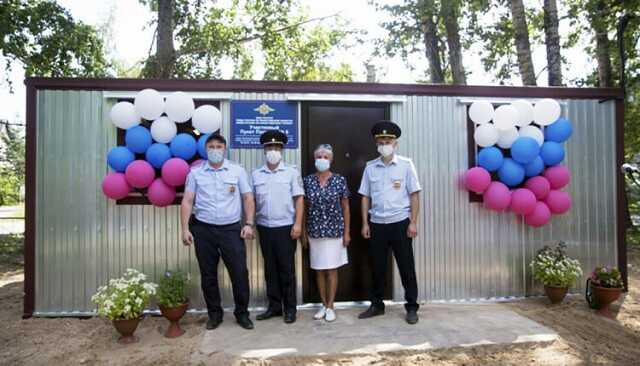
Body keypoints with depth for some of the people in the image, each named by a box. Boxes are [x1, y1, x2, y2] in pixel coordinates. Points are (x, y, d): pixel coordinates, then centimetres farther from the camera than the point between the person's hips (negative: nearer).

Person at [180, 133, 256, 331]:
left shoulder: (238, 171, 4)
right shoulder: (195, 173, 5)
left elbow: (248, 198, 3)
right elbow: (187, 201, 3)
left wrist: (249, 224, -5)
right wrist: (185, 229, -4)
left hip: (231, 229, -1)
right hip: (203, 230, 1)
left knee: (240, 272, 0)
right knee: (208, 275, 10)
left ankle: (242, 313, 17)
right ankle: (214, 314, 26)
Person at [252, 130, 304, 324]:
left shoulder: (291, 172, -1)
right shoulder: (255, 175, 7)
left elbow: (299, 199, -4)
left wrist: (297, 224, -11)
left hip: (286, 227, -3)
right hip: (264, 228, 3)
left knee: (287, 269, 3)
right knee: (270, 269, 11)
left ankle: (290, 308, 15)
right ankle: (274, 305, 23)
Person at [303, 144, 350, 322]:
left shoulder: (339, 180, -4)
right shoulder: (307, 181, 1)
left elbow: (345, 207, 0)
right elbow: (304, 207, 6)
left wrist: (347, 232, -2)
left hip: (334, 231, -2)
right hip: (315, 232, 2)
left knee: (332, 269, 4)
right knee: (319, 270, 10)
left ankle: (330, 307, 17)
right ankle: (323, 305, 24)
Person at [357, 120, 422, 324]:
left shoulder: (406, 164, -1)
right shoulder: (370, 167, 5)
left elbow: (414, 195, -2)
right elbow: (365, 197, 8)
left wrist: (413, 223, -8)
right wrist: (365, 223, 3)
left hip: (400, 223, -2)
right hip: (377, 224, 3)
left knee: (406, 267, 5)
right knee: (378, 267, 11)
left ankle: (412, 307, 18)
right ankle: (377, 305, 25)